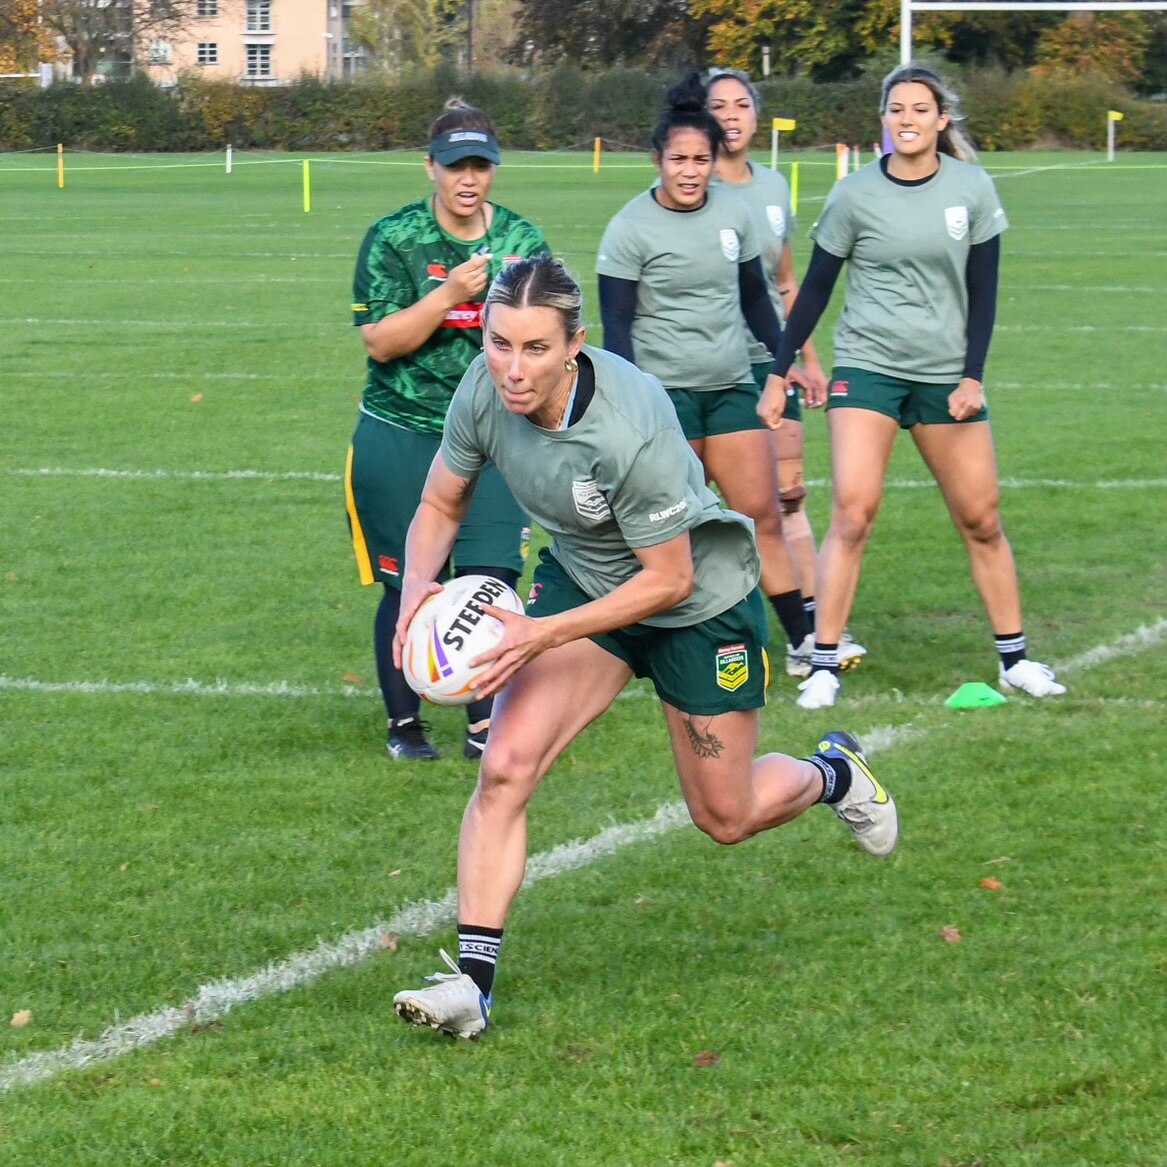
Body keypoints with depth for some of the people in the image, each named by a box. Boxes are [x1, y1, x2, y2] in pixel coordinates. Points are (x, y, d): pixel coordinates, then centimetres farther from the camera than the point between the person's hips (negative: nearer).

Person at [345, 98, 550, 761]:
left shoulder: (523, 241, 4)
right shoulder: (394, 239, -6)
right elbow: (380, 342, -13)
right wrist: (450, 292, -23)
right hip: (401, 439, -2)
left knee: (492, 581, -6)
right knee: (409, 588, 4)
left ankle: (485, 724, 10)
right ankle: (405, 724, 22)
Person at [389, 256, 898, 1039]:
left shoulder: (630, 430, -38)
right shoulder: (484, 393, -21)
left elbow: (669, 577, -28)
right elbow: (440, 506, -4)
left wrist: (545, 634, -34)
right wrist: (420, 585, -25)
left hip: (700, 599, -4)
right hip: (580, 581, 4)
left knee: (726, 819, 12)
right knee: (506, 764, -17)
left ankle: (832, 773, 46)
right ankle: (472, 982, -13)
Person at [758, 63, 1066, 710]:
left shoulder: (972, 189, -2)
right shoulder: (855, 194, -6)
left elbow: (982, 290, 3)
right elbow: (814, 290, 1)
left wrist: (972, 376, -6)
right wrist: (777, 376, 1)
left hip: (946, 374, 2)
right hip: (866, 366, -2)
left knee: (981, 518, 6)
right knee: (852, 513, -14)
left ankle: (1014, 659, 19)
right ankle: (824, 667, -9)